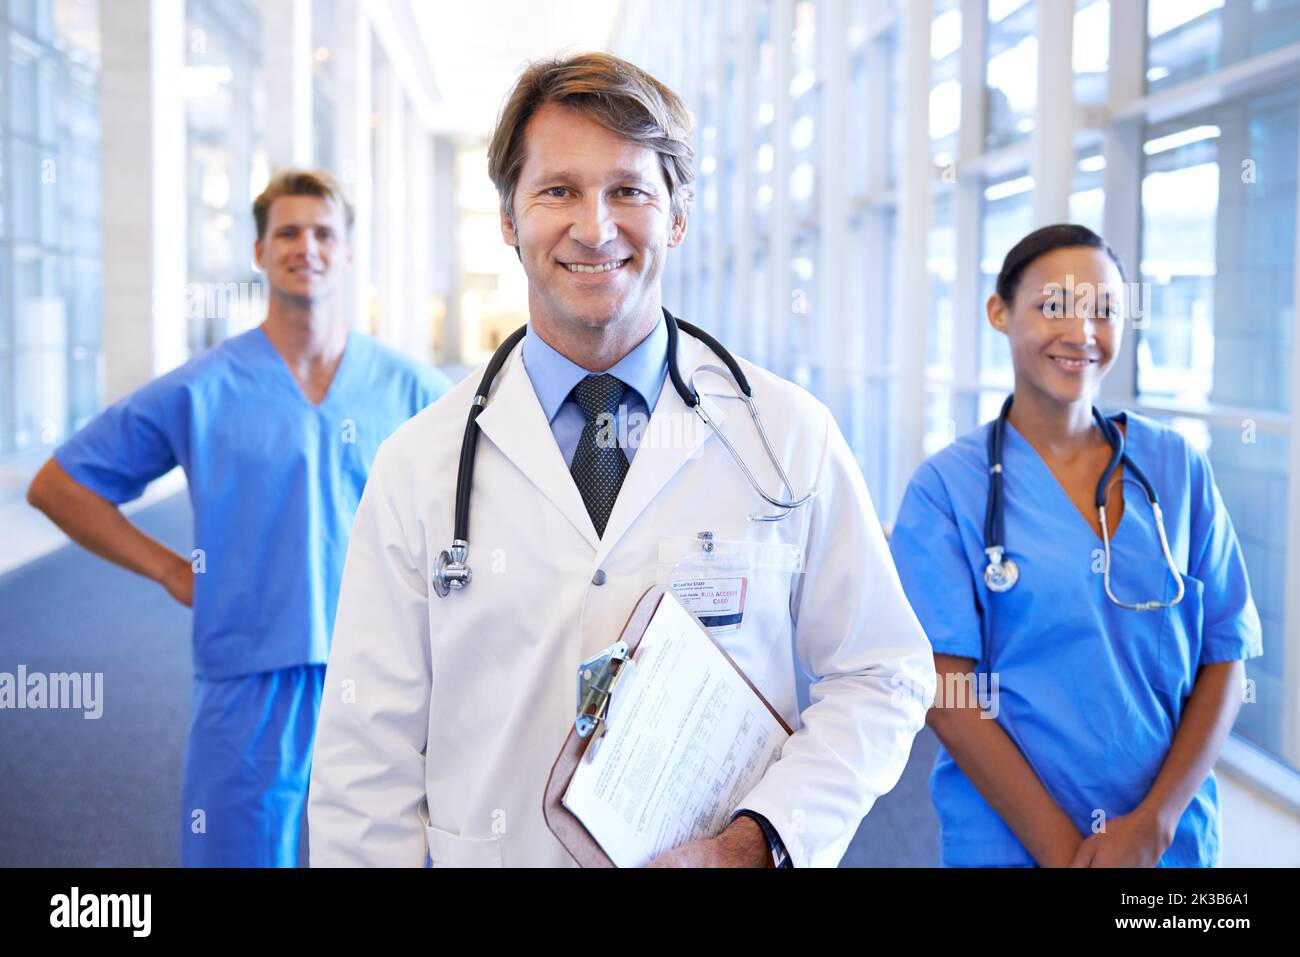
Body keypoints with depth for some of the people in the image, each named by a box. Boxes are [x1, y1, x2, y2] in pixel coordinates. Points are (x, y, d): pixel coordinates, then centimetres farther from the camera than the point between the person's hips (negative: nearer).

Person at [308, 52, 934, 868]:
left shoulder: (792, 435, -6)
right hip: (492, 853, 1)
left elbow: (882, 679, -4)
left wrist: (756, 842, -17)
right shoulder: (418, 465, -6)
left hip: (719, 854, 0)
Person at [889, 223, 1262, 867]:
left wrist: (1154, 825, -11)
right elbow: (945, 691, -11)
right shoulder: (947, 487, -7)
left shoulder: (1177, 468, 1)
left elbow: (1224, 657, 0)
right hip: (1009, 842, -2)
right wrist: (1061, 850, -16)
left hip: (1171, 839, 3)